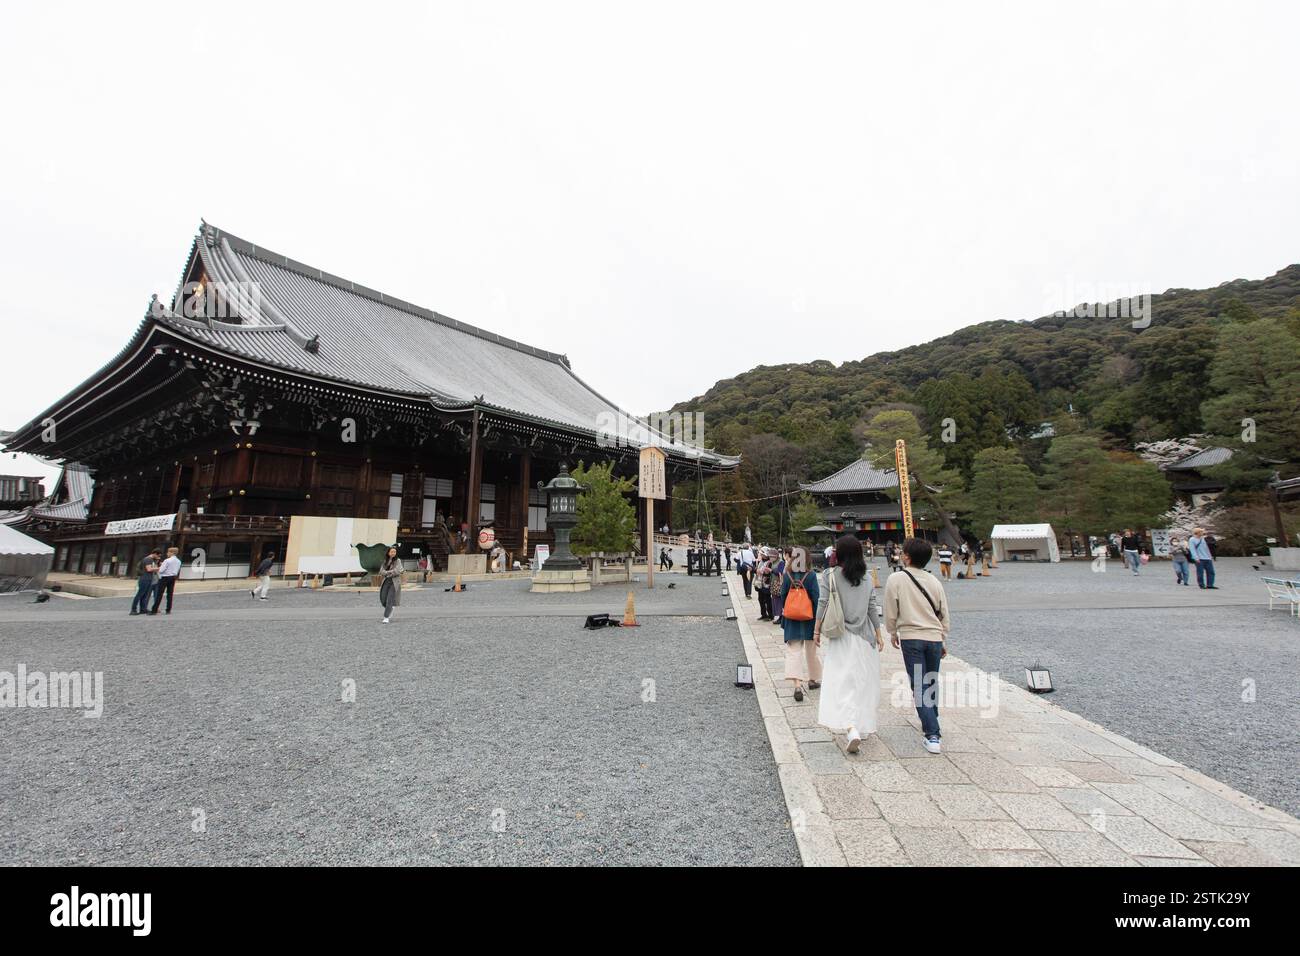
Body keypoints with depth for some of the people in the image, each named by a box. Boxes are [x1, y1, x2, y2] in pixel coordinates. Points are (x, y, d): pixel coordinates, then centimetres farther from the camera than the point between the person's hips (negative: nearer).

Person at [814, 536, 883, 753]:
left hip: (840, 636, -4)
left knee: (841, 681, -5)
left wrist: (816, 631, -1)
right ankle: (862, 725, 28)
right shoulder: (866, 579, 2)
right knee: (862, 682, 16)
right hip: (864, 636, 4)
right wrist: (878, 634, 15)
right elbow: (873, 608, 6)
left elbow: (823, 604, -9)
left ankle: (851, 730, -21)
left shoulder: (831, 575, -9)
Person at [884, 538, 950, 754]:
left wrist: (893, 633, 14)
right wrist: (944, 641, 22)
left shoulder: (896, 579, -9)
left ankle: (933, 735, -3)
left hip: (911, 638, -4)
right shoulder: (934, 581, 3)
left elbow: (891, 612, -4)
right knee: (932, 683, 20)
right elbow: (944, 614, 9)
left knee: (920, 687, 1)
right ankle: (931, 724, 36)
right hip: (934, 637, 4)